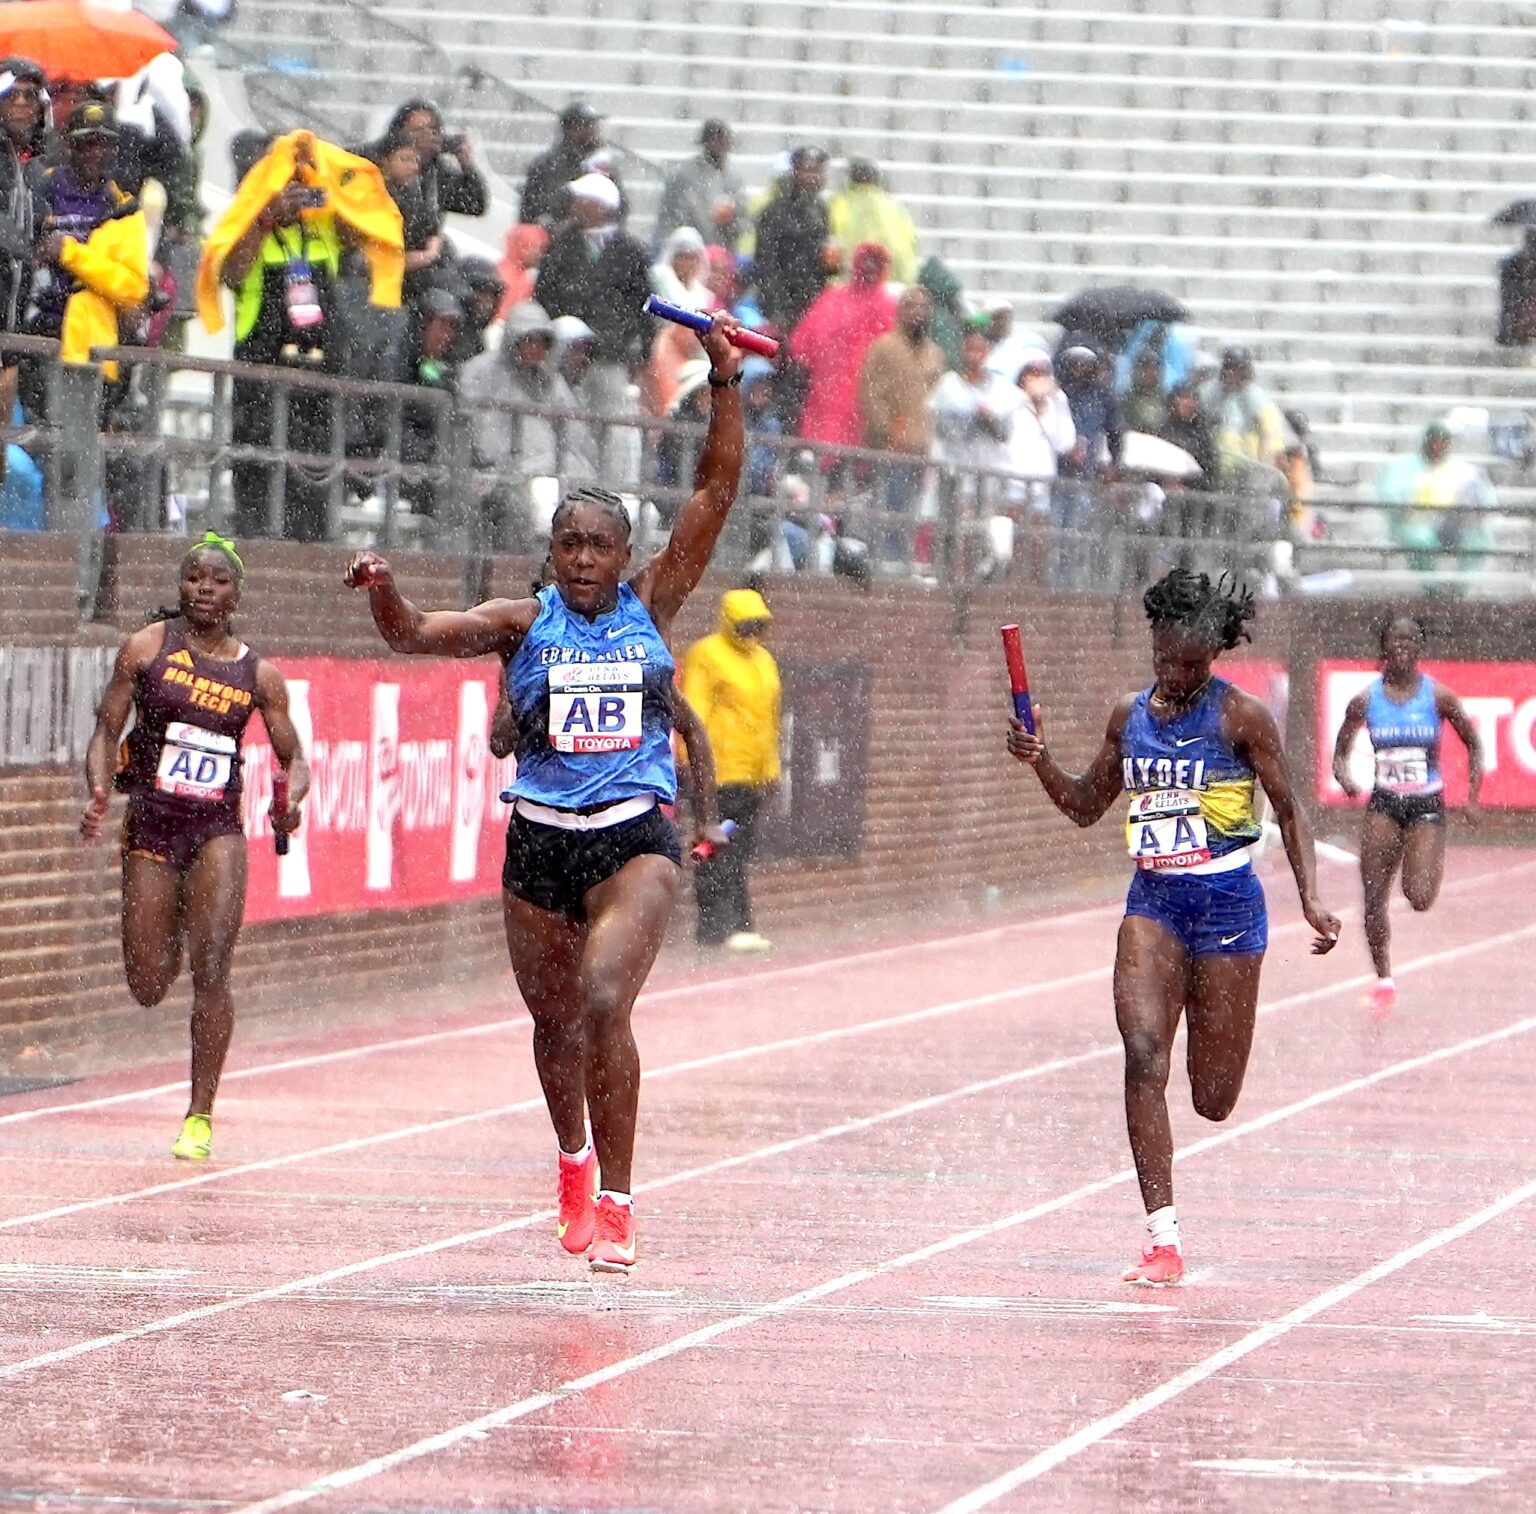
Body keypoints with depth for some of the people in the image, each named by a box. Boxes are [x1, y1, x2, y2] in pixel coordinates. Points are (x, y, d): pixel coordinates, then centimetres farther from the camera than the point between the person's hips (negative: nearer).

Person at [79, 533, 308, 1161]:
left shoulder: (259, 675, 3)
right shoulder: (147, 647, -1)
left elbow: (293, 760, 10)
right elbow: (106, 730, 0)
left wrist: (290, 800, -12)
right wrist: (98, 792, -18)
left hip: (218, 830, 0)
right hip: (150, 826, 0)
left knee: (211, 970, -14)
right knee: (148, 989, 4)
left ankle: (200, 1117, -5)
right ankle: (168, 934, 43)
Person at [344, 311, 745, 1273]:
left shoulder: (652, 604, 3)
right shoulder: (524, 622, 4)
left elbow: (717, 491, -3)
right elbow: (418, 635, -7)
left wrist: (725, 385, -11)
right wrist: (384, 591, -28)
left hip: (637, 838, -2)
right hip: (540, 840, 2)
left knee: (605, 1001, -21)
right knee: (555, 1017, 14)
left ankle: (617, 1199, -15)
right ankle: (575, 1162, 42)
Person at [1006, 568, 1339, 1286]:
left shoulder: (1241, 716, -6)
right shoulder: (1130, 715, 7)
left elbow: (1289, 811, -1)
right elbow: (1086, 806, 18)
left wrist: (1311, 901, -11)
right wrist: (1041, 762, 0)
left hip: (1226, 904, -3)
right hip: (1152, 903, 3)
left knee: (1212, 1102, 3)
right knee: (1142, 1055, -19)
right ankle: (1163, 1236, -19)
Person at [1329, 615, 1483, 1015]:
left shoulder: (1438, 696, -5)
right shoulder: (1366, 700, -1)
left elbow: (1473, 744, 5)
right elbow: (1341, 752, 8)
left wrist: (1473, 797, -4)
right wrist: (1345, 778, -15)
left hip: (1427, 804, -2)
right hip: (1383, 803, 2)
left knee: (1419, 899, -15)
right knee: (1374, 900, -6)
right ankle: (1383, 980, 9)